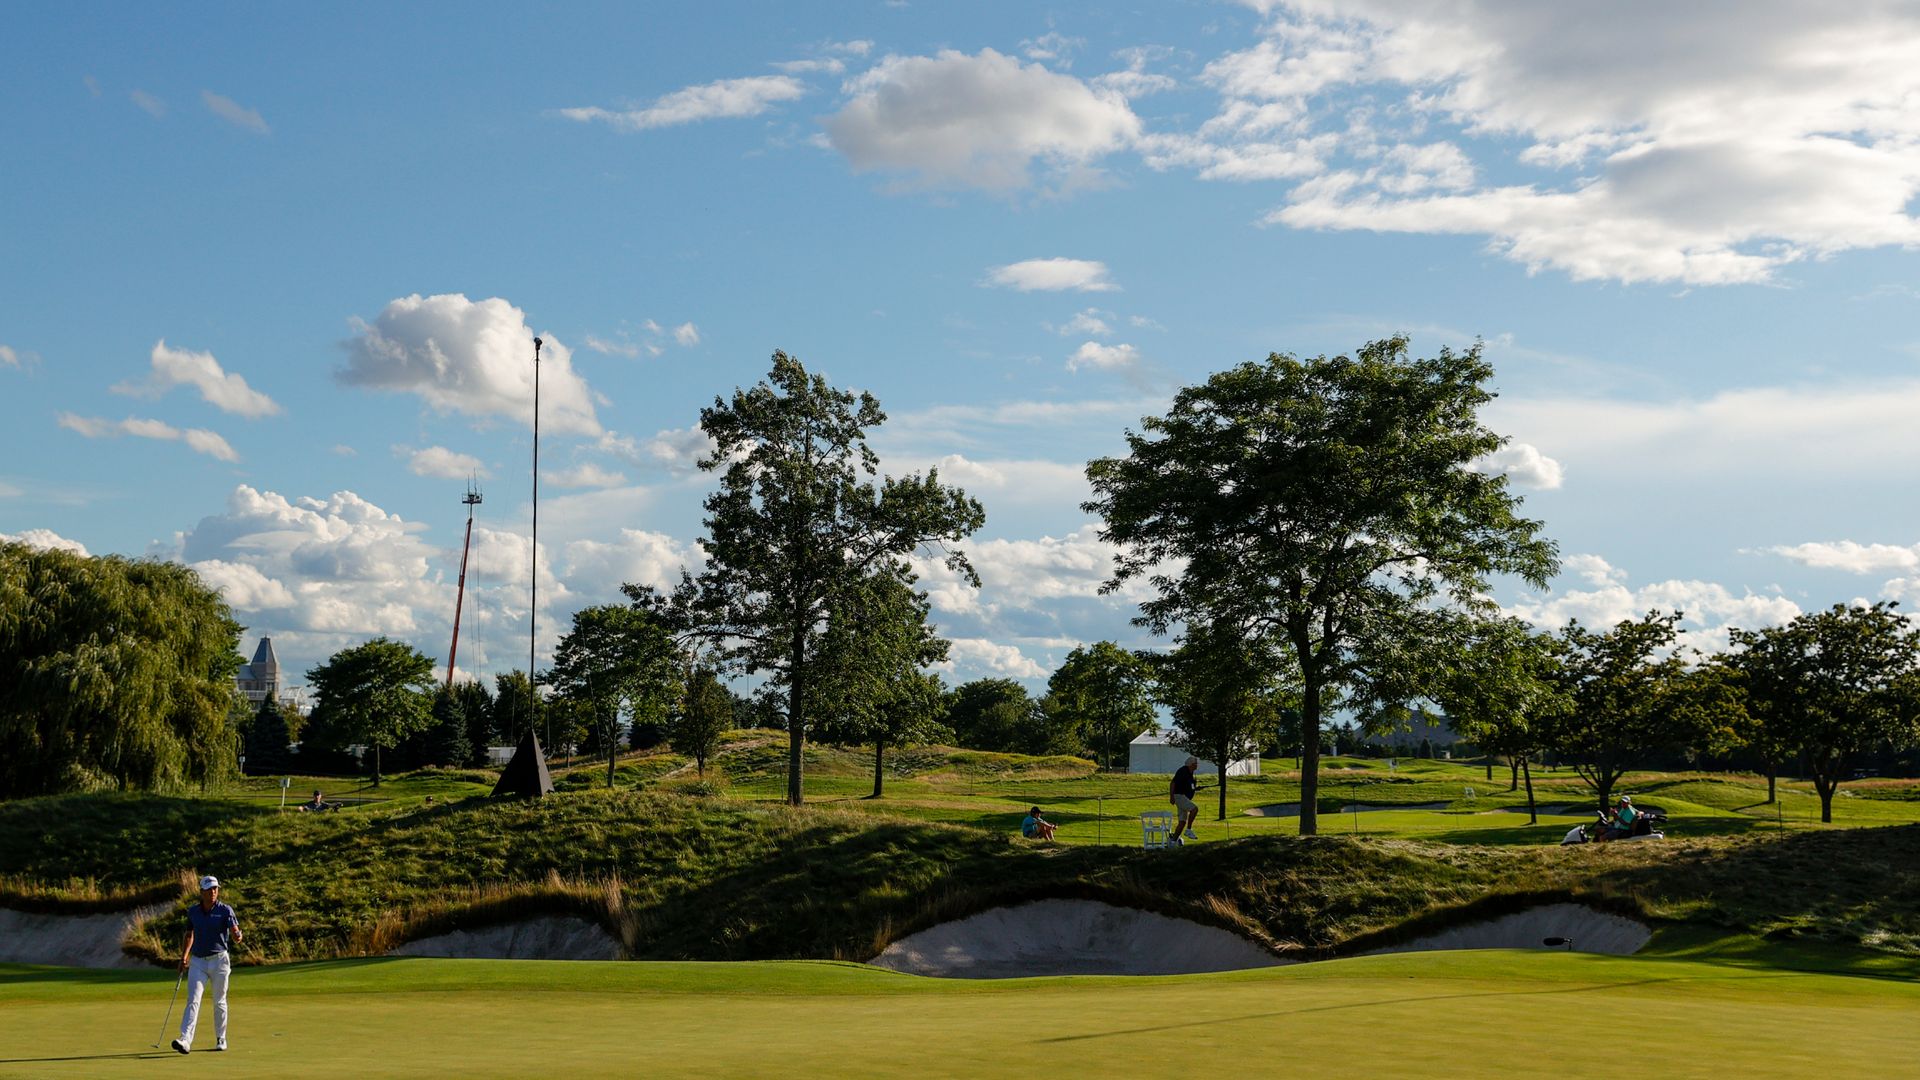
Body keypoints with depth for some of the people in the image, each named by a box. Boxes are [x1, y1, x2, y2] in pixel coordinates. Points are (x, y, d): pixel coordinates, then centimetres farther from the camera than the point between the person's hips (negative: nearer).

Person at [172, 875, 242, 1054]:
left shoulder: (225, 911, -6)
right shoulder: (192, 912, 5)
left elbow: (235, 935, -13)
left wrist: (237, 937, -36)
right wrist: (184, 957, 12)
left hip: (219, 960, -2)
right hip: (197, 961, 2)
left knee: (219, 1002, 7)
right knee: (193, 1000, -10)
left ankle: (221, 1039, 20)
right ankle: (185, 1040, -19)